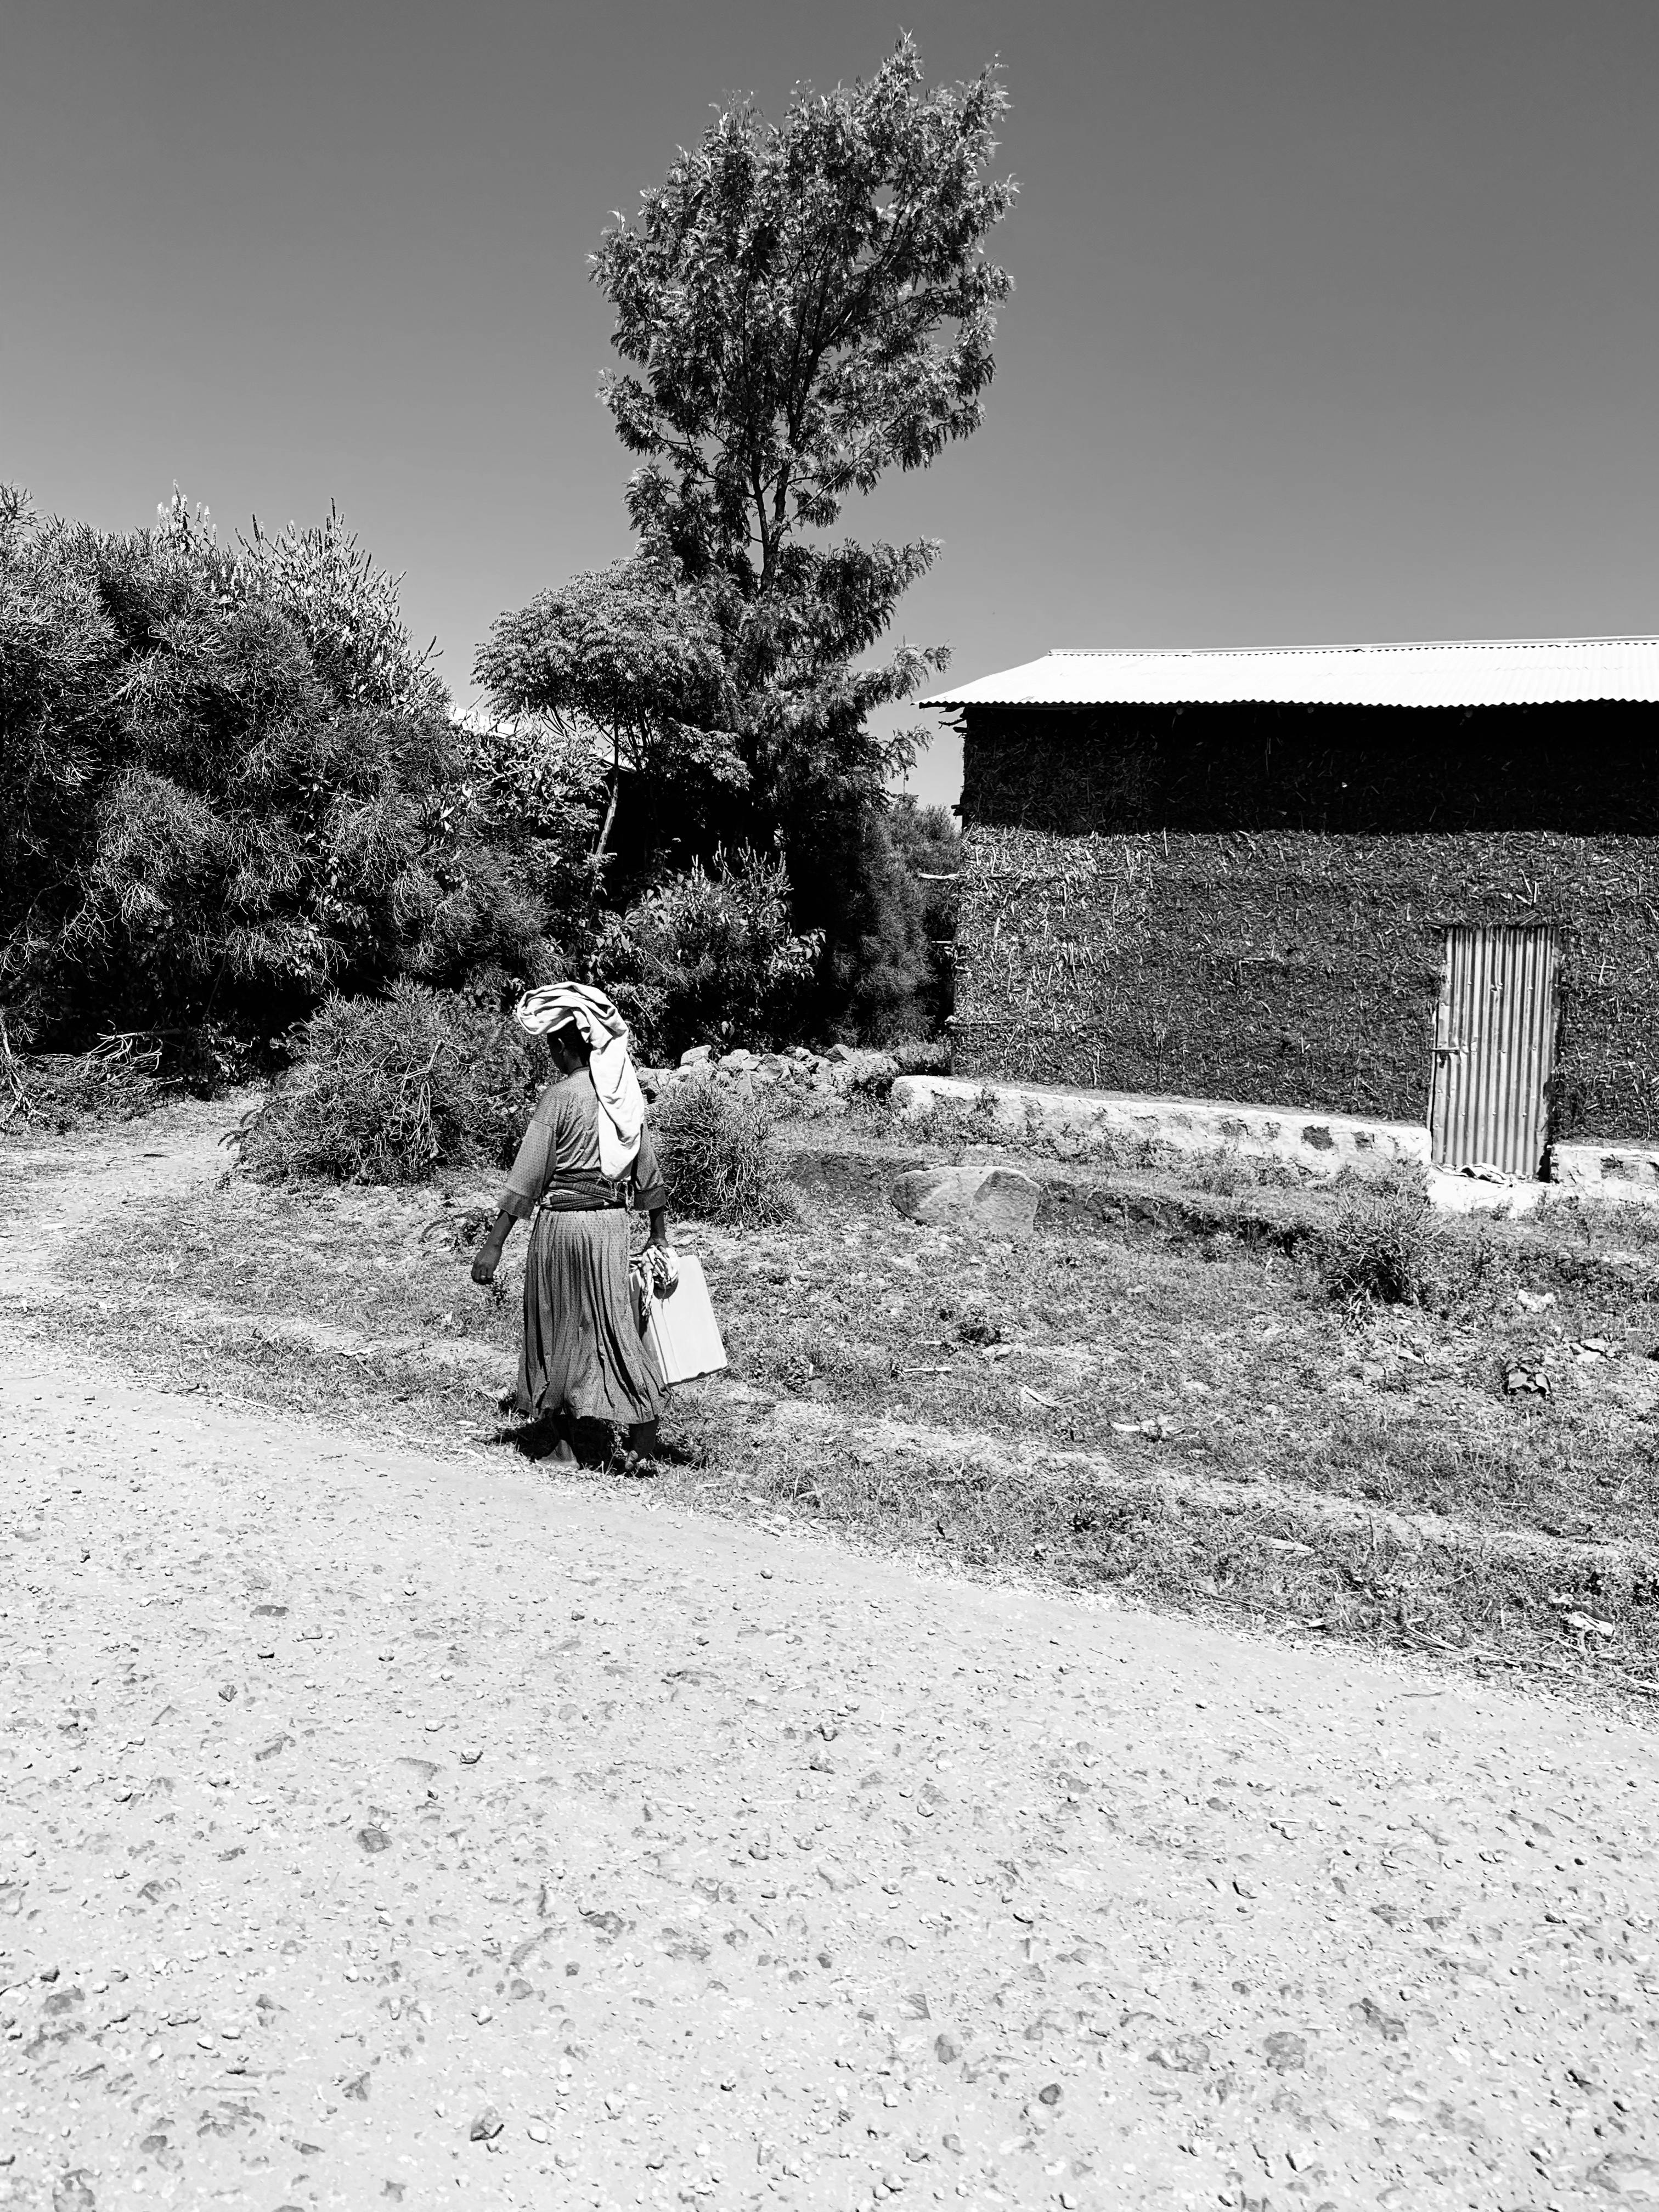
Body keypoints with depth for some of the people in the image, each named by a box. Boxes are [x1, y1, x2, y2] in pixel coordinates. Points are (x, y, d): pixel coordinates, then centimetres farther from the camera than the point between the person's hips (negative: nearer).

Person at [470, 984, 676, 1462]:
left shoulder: (560, 1096, -11)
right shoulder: (627, 1092, 5)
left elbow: (526, 1178, -15)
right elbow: (650, 1175, 11)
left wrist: (494, 1244, -14)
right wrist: (660, 1239, 20)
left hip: (562, 1223, -5)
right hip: (614, 1223, 5)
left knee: (558, 1332, 11)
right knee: (621, 1330, 8)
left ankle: (565, 1445, 18)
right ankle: (645, 1449, 7)